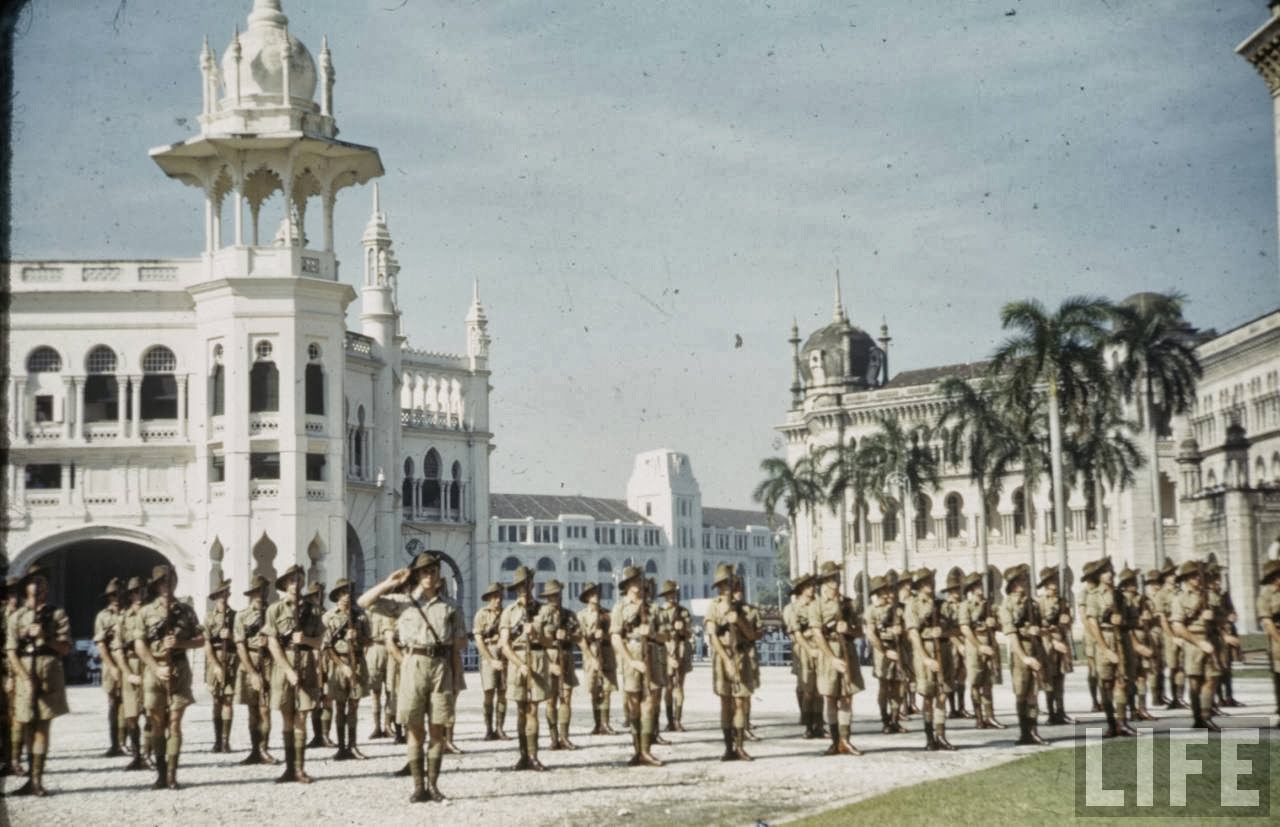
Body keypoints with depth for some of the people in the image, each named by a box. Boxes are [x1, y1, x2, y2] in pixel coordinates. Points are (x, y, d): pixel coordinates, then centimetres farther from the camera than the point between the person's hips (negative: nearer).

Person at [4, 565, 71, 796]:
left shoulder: (57, 615, 7)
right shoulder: (16, 617, 9)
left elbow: (65, 648, 2)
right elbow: (11, 652, 1)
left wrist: (45, 637, -15)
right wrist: (26, 680, -10)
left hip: (49, 675, -2)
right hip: (24, 675, 2)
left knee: (42, 727, -6)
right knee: (28, 728, 5)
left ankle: (36, 780, -7)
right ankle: (32, 778, 15)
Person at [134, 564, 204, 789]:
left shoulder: (186, 611, 9)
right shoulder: (146, 612, 4)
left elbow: (201, 640, 8)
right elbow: (139, 646, -2)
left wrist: (180, 643, -11)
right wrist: (156, 668, -13)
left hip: (179, 671, 0)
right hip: (155, 671, 0)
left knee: (174, 724, -2)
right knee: (157, 724, 3)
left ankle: (171, 775, -2)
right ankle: (160, 774, 9)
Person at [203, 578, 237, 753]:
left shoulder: (235, 616, 8)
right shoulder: (210, 617, 6)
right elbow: (207, 643, -1)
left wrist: (230, 636, -11)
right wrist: (216, 665, -10)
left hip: (231, 661, 0)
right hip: (214, 661, 0)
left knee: (228, 700, -5)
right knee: (217, 701, 2)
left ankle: (226, 741, -4)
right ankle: (217, 740, 6)